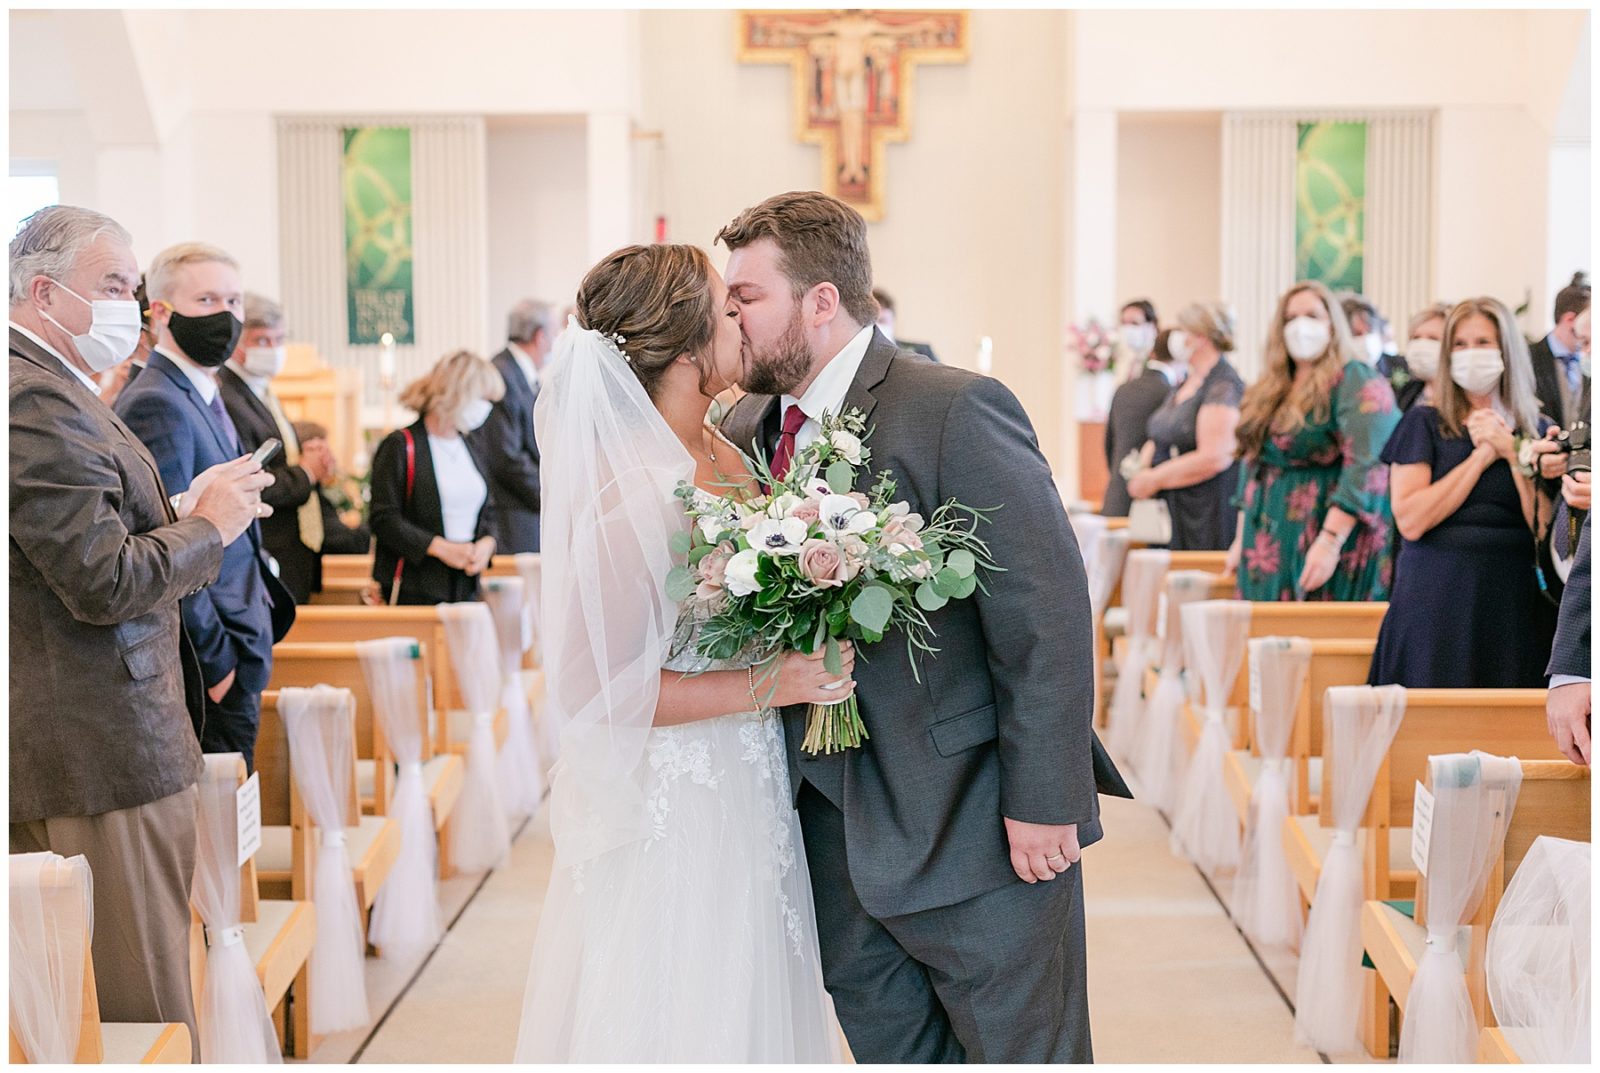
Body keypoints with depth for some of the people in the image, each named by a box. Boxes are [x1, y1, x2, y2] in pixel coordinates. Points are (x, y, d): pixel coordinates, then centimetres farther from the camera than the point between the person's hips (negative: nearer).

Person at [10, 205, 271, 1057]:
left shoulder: (45, 390, 16)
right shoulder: (36, 403, -19)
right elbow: (105, 583, -24)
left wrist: (175, 518, 6)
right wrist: (209, 523, -10)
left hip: (59, 752, 11)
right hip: (103, 750, -11)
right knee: (141, 1006, -3)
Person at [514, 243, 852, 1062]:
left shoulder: (727, 457, 3)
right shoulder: (630, 493, -22)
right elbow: (597, 686, -21)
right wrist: (767, 686, -21)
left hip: (745, 800, 8)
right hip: (668, 810, -8)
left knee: (758, 1008, 17)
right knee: (681, 1023, 5)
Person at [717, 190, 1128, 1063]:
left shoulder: (958, 411, -15)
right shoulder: (746, 429, 6)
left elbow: (1047, 616, -17)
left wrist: (1040, 804, -17)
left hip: (977, 828, -6)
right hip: (835, 825, 7)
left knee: (1020, 1049, 6)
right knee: (887, 1045, 17)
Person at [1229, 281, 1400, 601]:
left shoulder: (1357, 382, -8)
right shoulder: (1269, 392, 15)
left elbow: (1364, 468, -19)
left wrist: (1330, 542, -26)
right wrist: (1242, 539, 16)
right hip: (1269, 550, 7)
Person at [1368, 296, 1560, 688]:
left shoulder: (1537, 431, 10)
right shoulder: (1423, 424, 3)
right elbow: (1410, 521, -11)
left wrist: (1512, 453, -6)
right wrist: (1482, 455, -8)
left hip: (1514, 606, 2)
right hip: (1437, 607, -2)